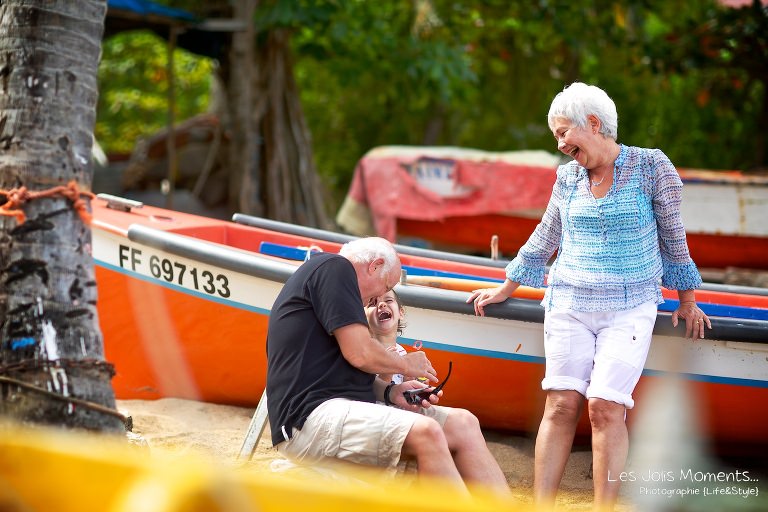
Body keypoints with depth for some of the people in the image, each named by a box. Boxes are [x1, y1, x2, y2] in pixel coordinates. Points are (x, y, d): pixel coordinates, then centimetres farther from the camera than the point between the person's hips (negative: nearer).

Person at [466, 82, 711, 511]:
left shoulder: (651, 167, -2)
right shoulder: (567, 177, 9)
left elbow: (673, 238, 5)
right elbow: (545, 241, 21)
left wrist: (686, 302, 11)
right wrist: (504, 291, 26)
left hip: (630, 309, -3)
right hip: (569, 305, 3)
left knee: (605, 407, -14)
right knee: (561, 404, -5)